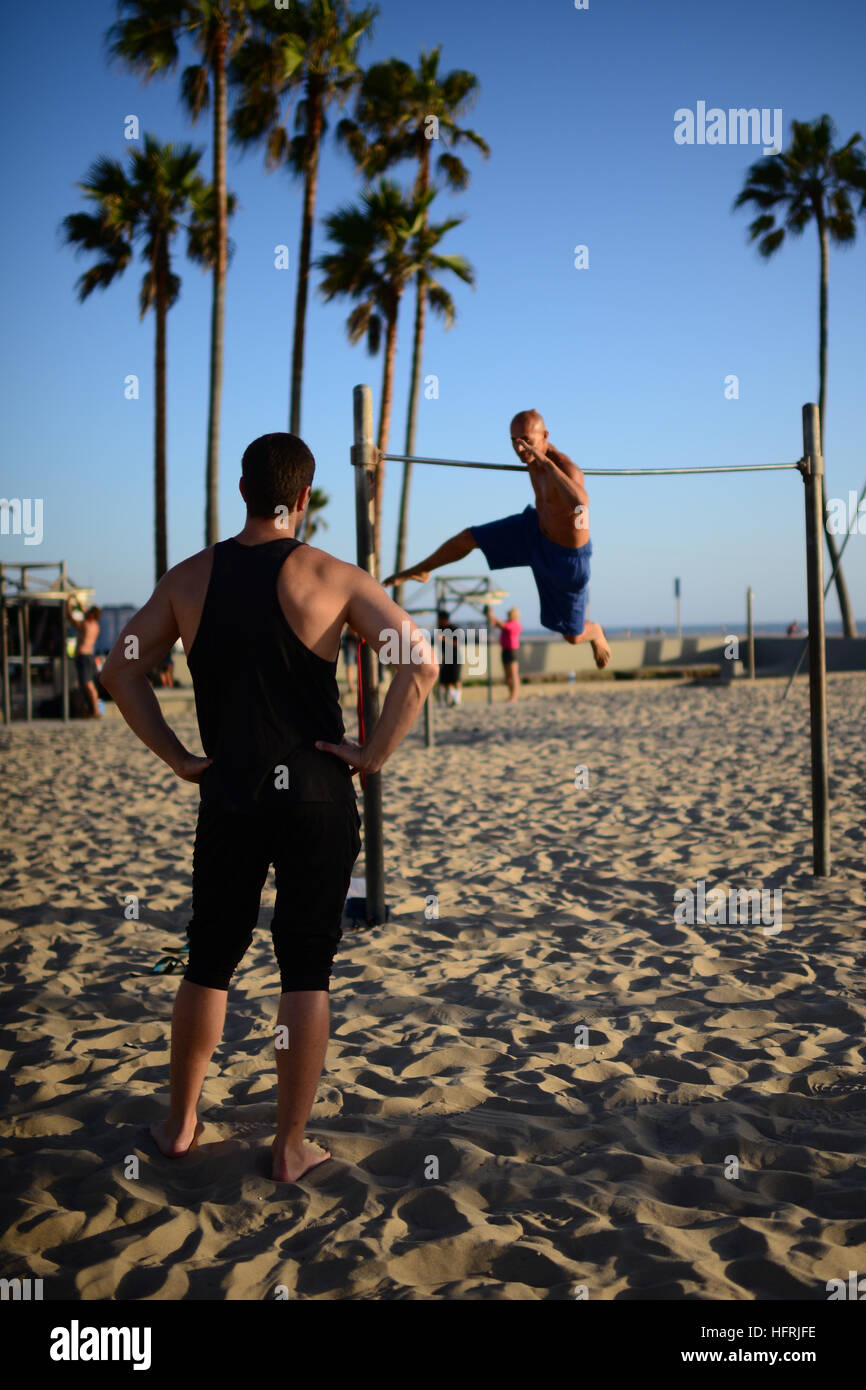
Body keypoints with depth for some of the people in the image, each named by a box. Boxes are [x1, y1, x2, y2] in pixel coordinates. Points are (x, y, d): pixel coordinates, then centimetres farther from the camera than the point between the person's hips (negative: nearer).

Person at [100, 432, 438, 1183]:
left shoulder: (190, 577, 3)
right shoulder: (333, 577, -7)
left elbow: (122, 669, 6)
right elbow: (420, 662, -16)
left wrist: (176, 756, 6)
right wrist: (374, 753, -9)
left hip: (227, 798, 3)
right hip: (316, 798, -3)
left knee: (209, 962, 17)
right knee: (306, 973, 6)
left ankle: (181, 1123, 30)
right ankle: (291, 1147, 13)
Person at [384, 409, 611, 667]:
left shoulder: (566, 469, -39)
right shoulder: (535, 453, -14)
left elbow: (581, 505, -62)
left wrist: (546, 462, -59)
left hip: (565, 557, -6)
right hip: (535, 529, 6)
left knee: (573, 636, 8)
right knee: (467, 538, 4)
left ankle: (595, 633, 48)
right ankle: (419, 571, 33)